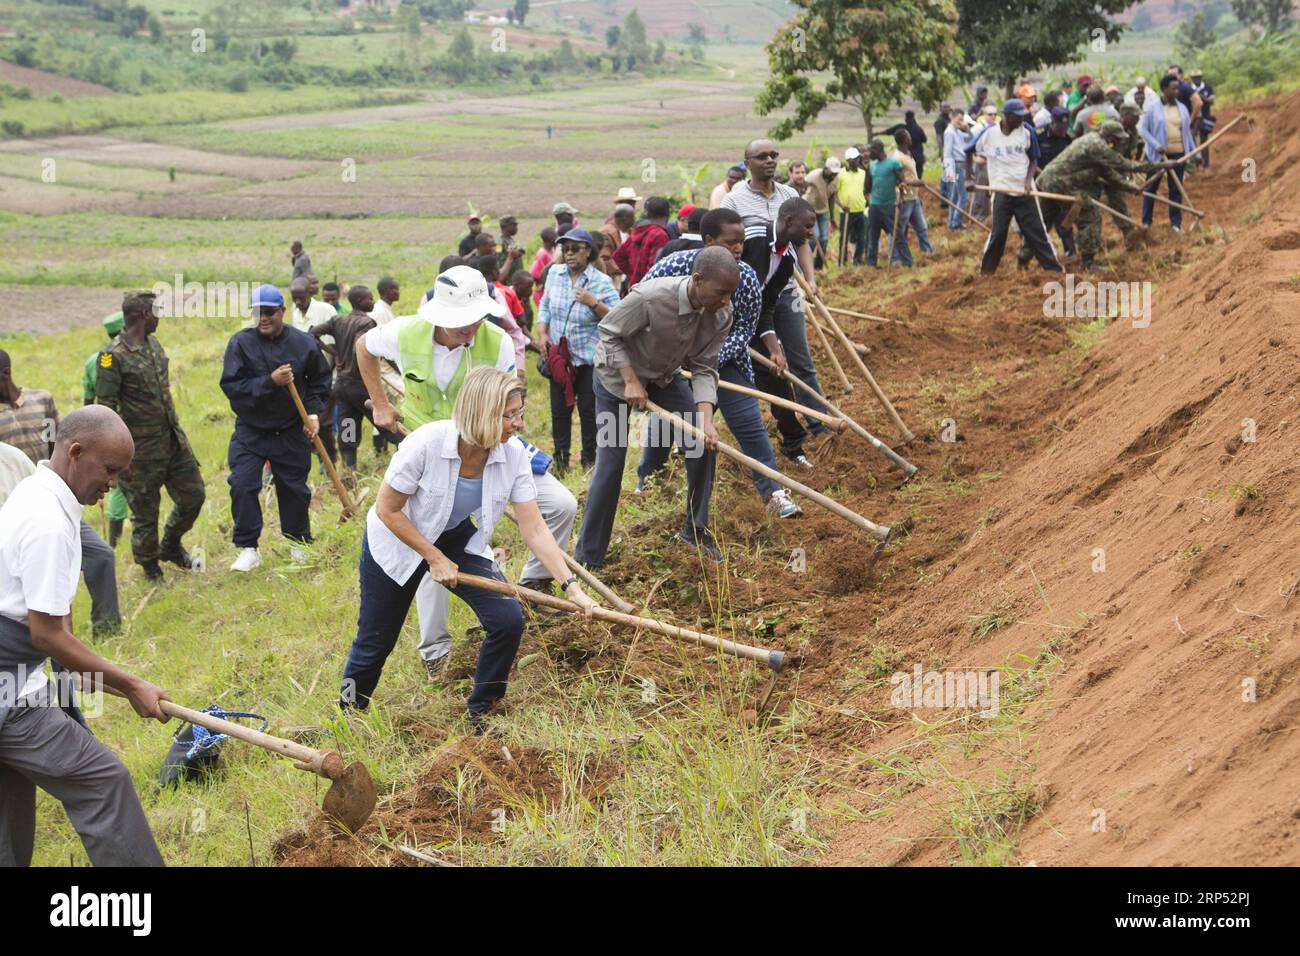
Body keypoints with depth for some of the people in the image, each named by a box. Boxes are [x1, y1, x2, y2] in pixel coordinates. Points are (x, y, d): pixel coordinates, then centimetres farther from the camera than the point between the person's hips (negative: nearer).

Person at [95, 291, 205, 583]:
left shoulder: (153, 344, 7)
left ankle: (171, 546, 36)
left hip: (173, 439, 8)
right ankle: (150, 567, 24)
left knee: (193, 495, 14)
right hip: (142, 450, -7)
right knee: (145, 511, 6)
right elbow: (106, 410, -18)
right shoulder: (114, 356, -18)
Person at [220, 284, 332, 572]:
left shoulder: (304, 343, -5)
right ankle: (248, 549, -2)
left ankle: (299, 544, 29)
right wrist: (270, 382, -27)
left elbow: (320, 381, 10)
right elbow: (231, 385, -19)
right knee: (242, 485, -12)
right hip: (250, 430, -1)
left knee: (294, 489, 10)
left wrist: (313, 412, -4)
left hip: (291, 430, 1)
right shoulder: (241, 342, -12)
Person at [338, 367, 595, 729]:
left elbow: (534, 530, -18)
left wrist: (571, 586, -26)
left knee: (508, 620, -13)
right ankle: (349, 711, 35)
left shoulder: (513, 457, -21)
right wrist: (434, 559, -19)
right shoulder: (426, 443, -33)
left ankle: (480, 712, 9)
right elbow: (387, 510, -22)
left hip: (458, 540, 4)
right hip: (398, 539, -3)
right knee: (376, 641, 6)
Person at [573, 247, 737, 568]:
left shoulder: (721, 313, -21)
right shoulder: (650, 297, -37)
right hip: (617, 373, -5)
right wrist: (631, 381, -28)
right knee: (610, 463, -6)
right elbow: (609, 333, -21)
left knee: (703, 443, -6)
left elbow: (704, 368, -15)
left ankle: (695, 529, 14)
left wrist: (705, 418, -29)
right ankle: (587, 558, 5)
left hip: (664, 376, 5)